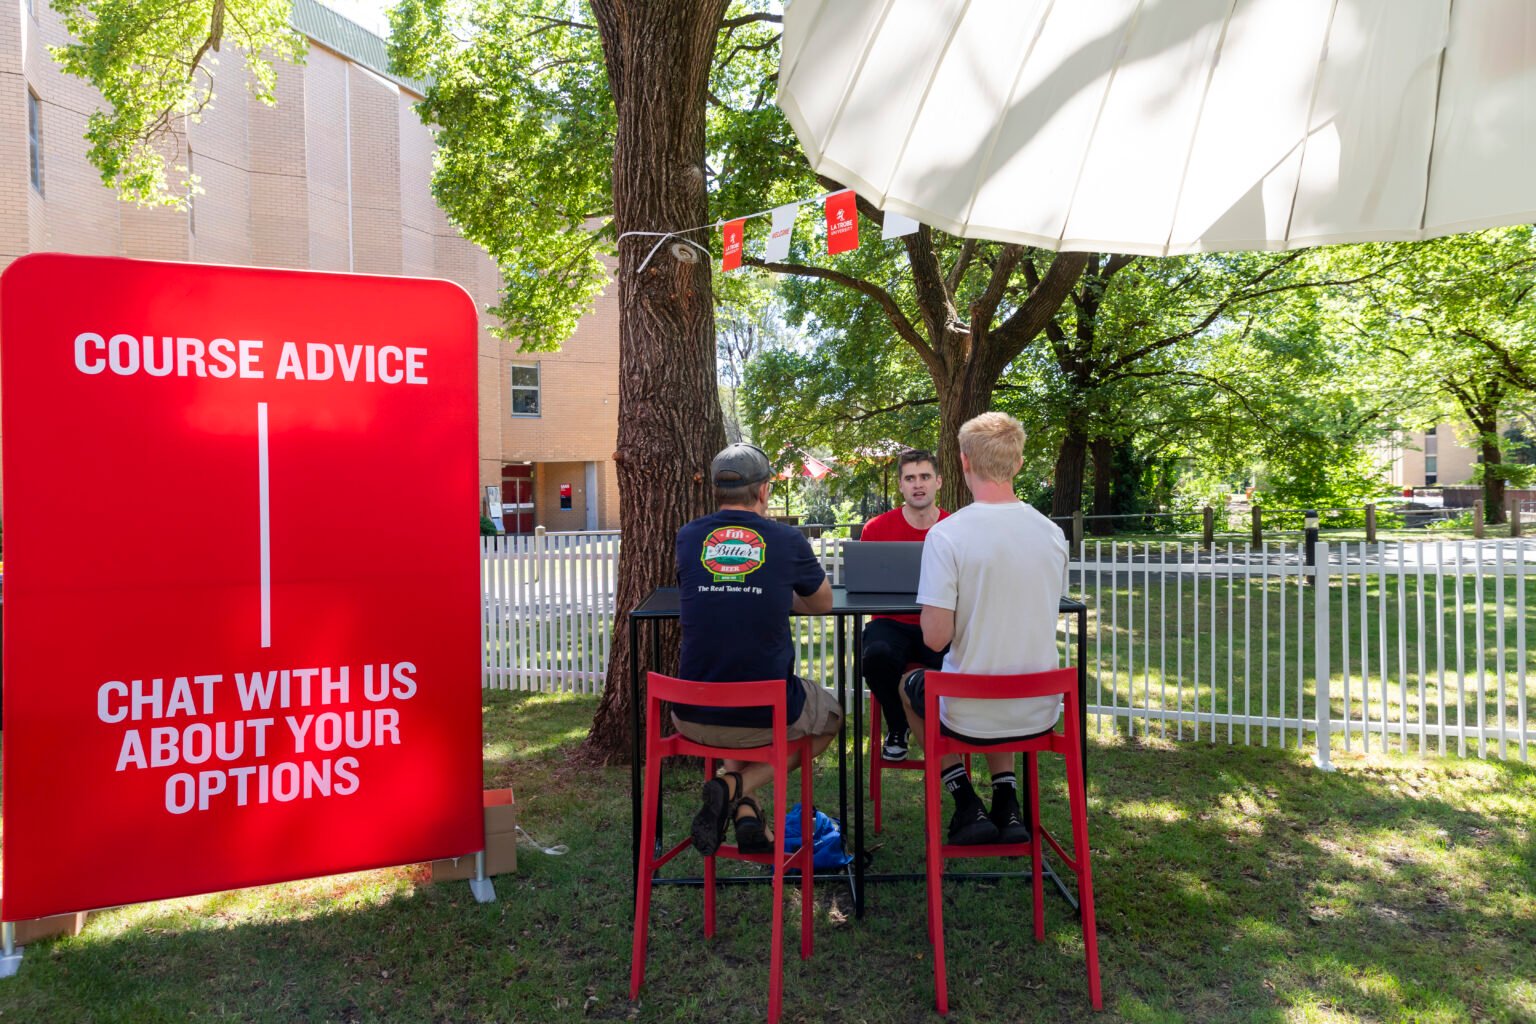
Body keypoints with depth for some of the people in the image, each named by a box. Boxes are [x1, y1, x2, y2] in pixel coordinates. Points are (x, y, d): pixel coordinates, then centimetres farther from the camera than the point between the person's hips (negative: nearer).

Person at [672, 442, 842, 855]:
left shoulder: (688, 538, 1)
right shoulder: (787, 540, -6)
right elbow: (822, 603, 13)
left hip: (693, 717, 3)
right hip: (768, 716, -3)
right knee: (830, 715, 30)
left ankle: (745, 810, 16)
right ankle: (735, 785, 6)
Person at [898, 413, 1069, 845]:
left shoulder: (946, 534, -19)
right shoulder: (1052, 533, -3)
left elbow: (935, 637, -19)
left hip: (971, 717, -4)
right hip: (1039, 712, 5)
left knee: (909, 681, 29)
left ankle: (966, 804, 18)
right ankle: (1006, 802, 23)